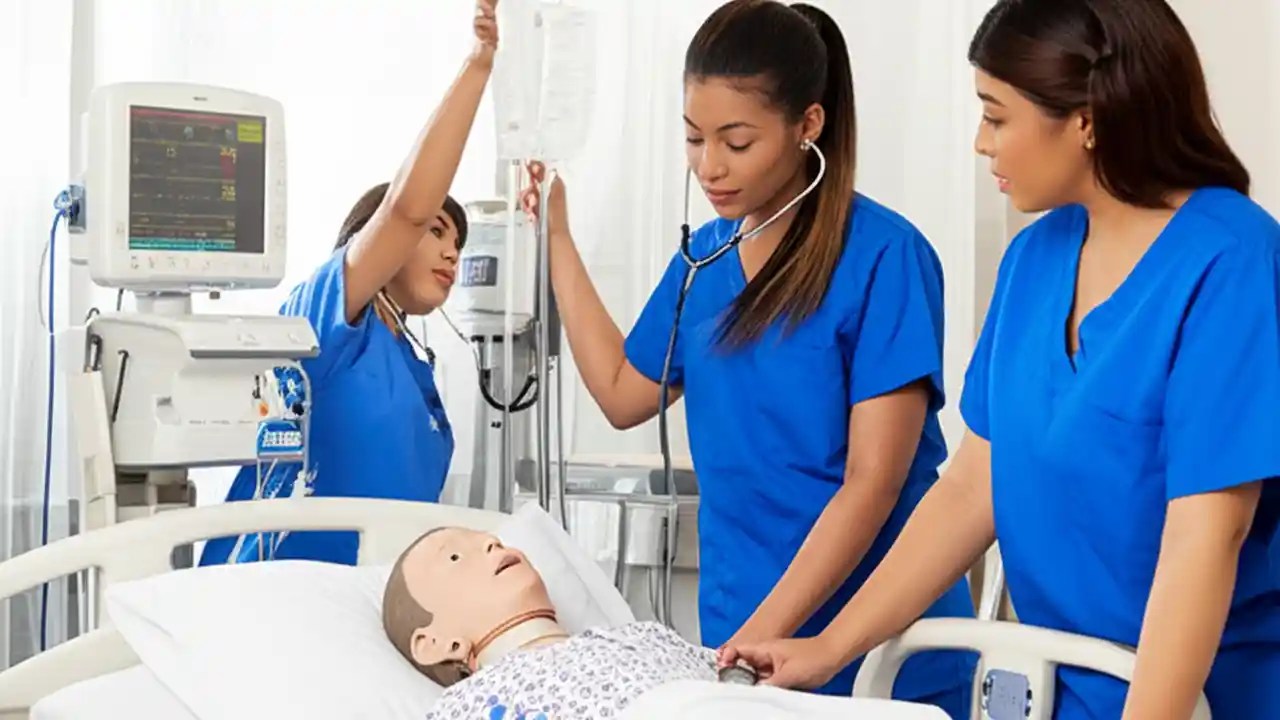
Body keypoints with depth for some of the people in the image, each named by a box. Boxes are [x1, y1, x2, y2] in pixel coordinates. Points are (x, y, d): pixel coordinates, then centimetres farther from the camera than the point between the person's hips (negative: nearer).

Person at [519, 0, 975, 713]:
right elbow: (624, 394, 15)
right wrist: (557, 236, 11)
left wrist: (764, 634, -21)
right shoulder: (705, 254, 5)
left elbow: (872, 483, -17)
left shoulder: (884, 256, -14)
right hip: (737, 632, 5)